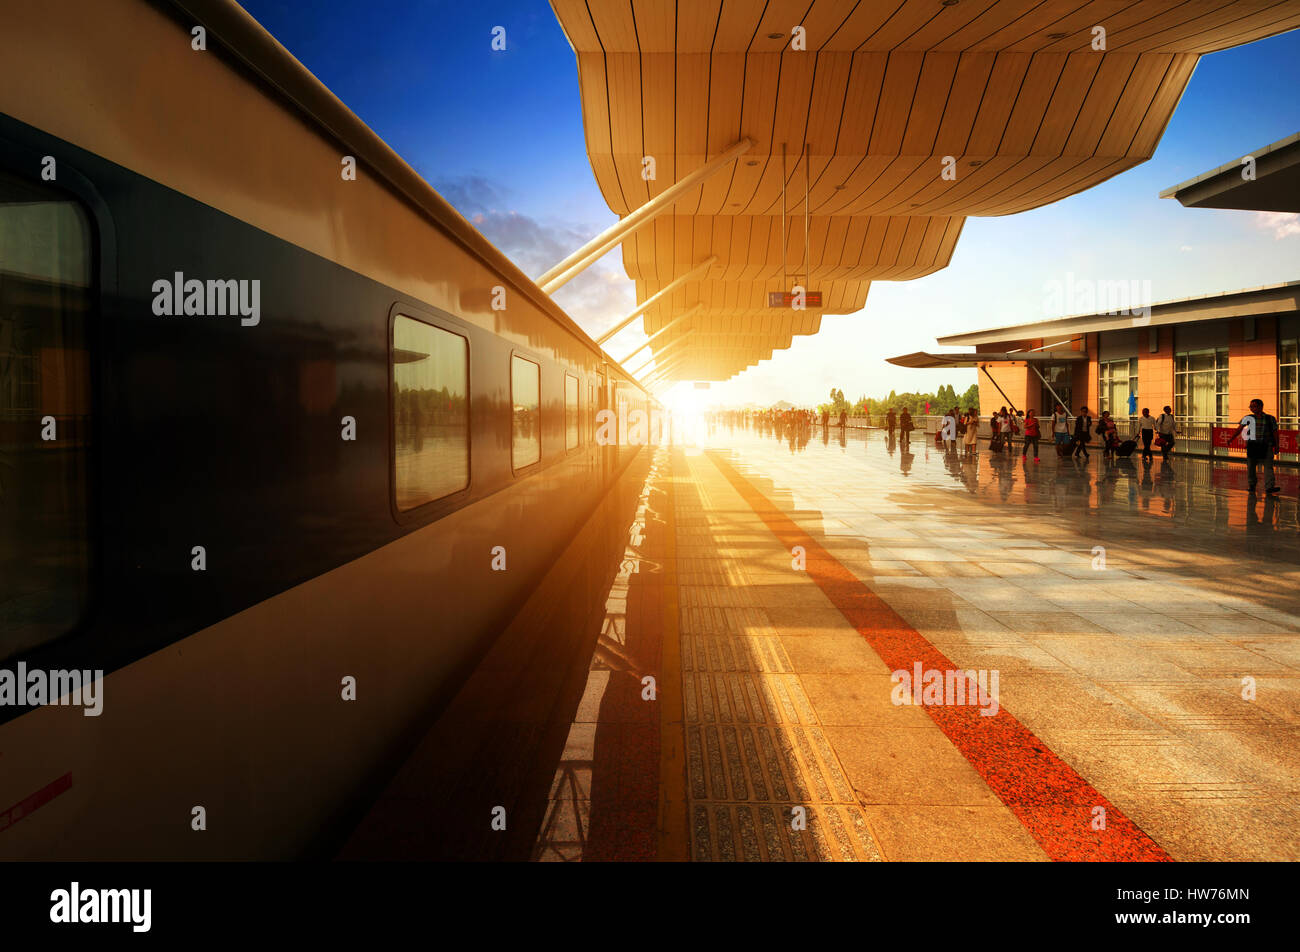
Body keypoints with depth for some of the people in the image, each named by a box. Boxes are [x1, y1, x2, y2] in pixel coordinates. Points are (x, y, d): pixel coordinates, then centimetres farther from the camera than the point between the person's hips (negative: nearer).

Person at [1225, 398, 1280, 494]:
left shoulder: (1270, 418, 3)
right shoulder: (1248, 418, 6)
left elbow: (1275, 432, 7)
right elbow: (1239, 429, -1)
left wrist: (1276, 446, 5)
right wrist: (1231, 438, -13)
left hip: (1266, 446, -1)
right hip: (1252, 445, 2)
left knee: (1268, 466, -9)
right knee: (1250, 466, 5)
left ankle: (1269, 487, -14)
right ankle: (1252, 485, 19)